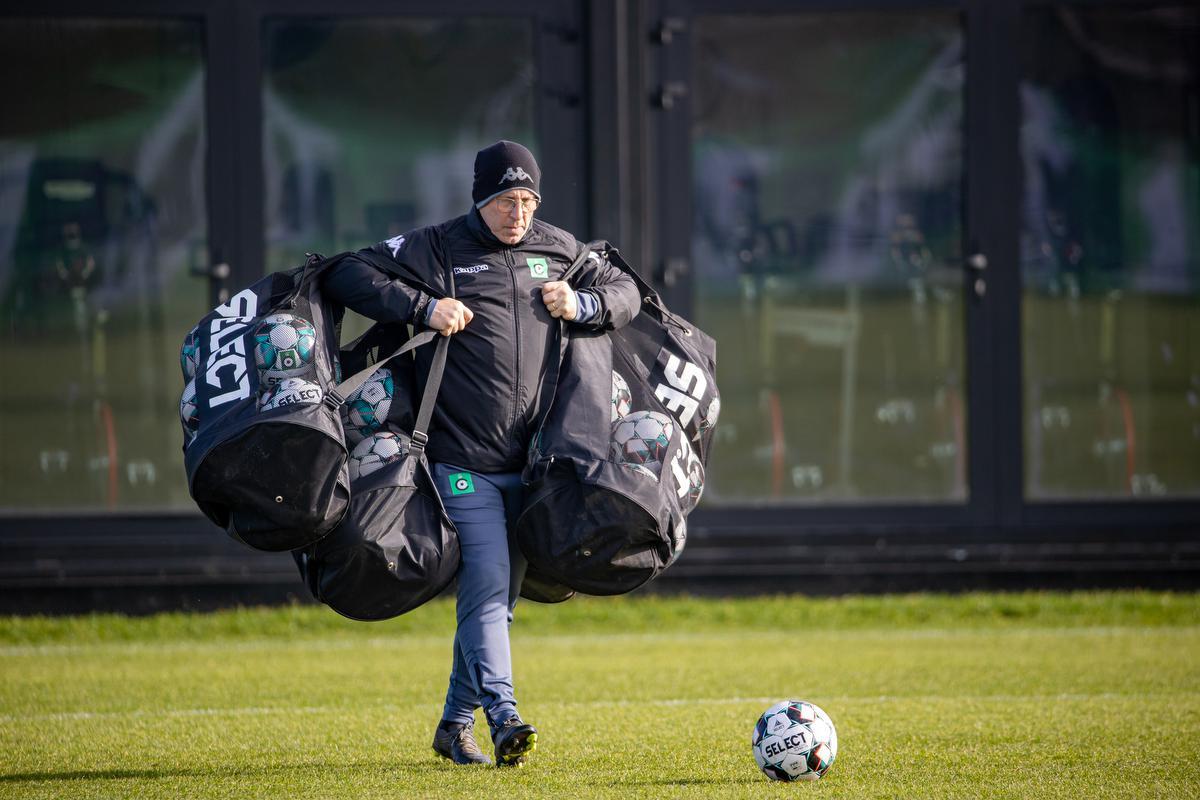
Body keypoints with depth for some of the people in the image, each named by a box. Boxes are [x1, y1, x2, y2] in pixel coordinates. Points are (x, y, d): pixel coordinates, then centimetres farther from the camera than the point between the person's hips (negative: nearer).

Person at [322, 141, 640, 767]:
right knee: (487, 582, -15)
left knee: (499, 595, 10)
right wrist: (424, 307, -15)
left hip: (530, 460, 5)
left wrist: (582, 305, -1)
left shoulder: (559, 251, 12)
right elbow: (348, 277, -3)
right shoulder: (434, 250, -1)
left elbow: (625, 292, 22)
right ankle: (504, 718, -21)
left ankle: (456, 723, 20)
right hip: (463, 460, -5)